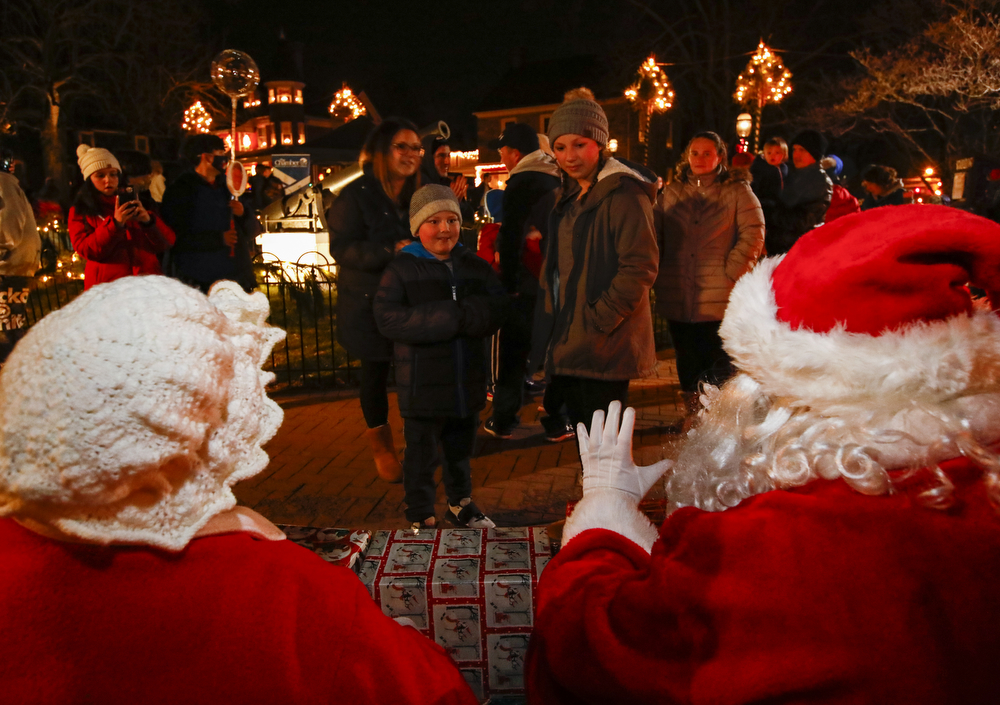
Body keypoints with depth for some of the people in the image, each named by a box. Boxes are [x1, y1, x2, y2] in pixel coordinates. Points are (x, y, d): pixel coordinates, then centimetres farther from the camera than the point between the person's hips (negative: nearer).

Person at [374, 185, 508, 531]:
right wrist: (453, 318, -22)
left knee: (461, 450, 21)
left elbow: (496, 308, -8)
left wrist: (456, 315, -26)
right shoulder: (401, 269, -7)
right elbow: (388, 319, -19)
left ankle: (461, 503, 41)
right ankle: (422, 518, 24)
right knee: (421, 456, 8)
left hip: (467, 381, 4)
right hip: (422, 383, -4)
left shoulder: (475, 265, 5)